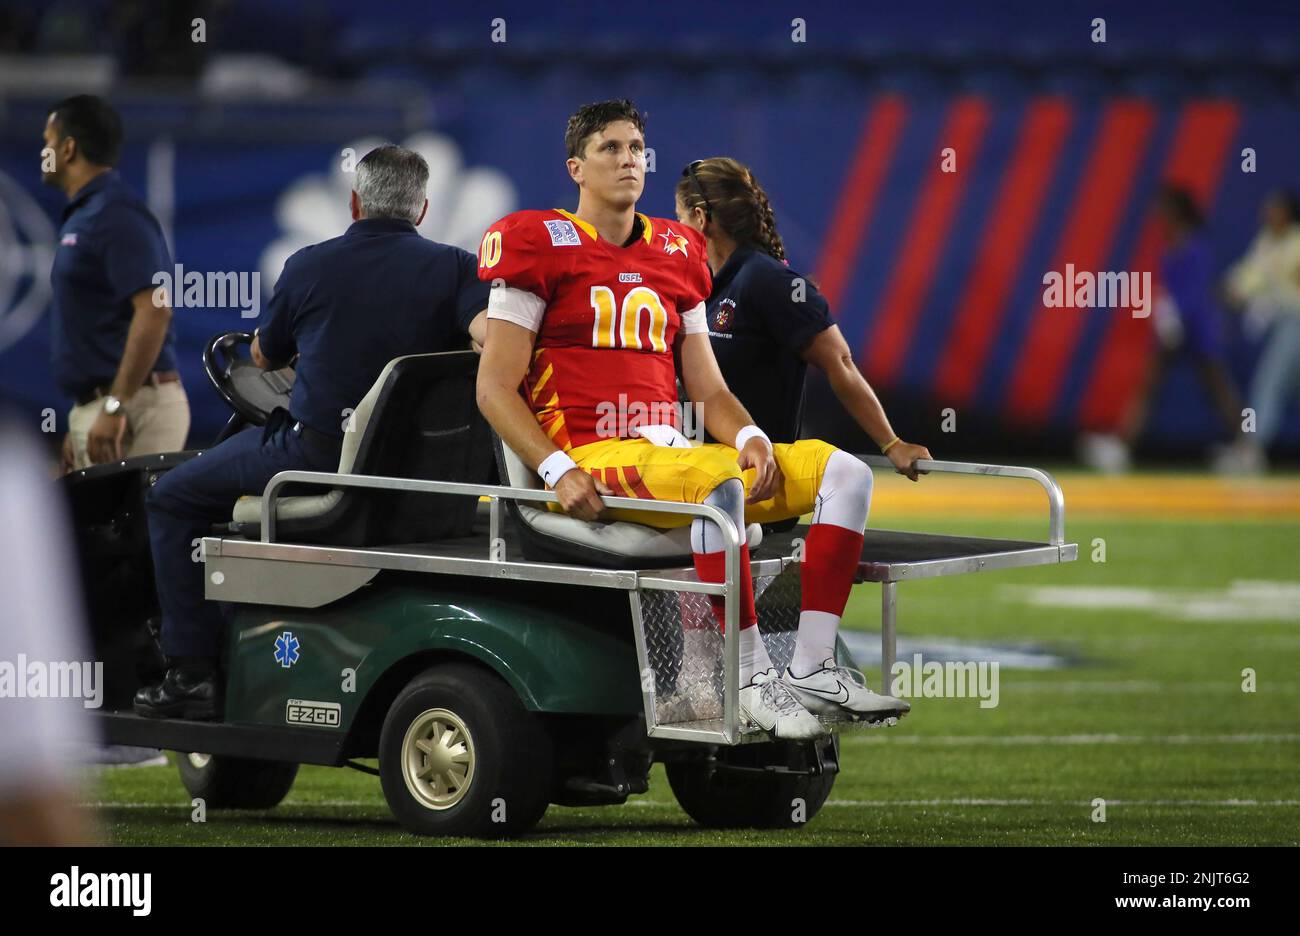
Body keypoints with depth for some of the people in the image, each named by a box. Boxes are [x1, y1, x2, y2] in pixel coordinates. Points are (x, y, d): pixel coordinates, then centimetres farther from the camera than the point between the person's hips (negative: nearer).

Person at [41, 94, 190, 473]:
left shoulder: (116, 216, -12)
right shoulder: (85, 215, 19)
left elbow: (154, 311, -22)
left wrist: (116, 406, -25)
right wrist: (79, 426, 23)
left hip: (132, 406, -10)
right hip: (95, 406, 10)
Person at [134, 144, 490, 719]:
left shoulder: (310, 267, -1)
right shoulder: (455, 269, 1)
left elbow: (264, 357, 15)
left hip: (319, 451, -4)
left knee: (171, 501, 14)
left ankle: (192, 673, 4)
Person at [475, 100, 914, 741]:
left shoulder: (674, 255, 20)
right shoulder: (541, 245, 2)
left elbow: (708, 388, 19)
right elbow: (495, 388, -4)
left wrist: (750, 437, -4)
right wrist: (559, 472, -18)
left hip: (669, 453, 7)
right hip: (591, 460, -7)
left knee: (842, 472, -7)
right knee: (720, 482, -37)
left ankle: (813, 667, -17)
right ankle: (751, 677, -32)